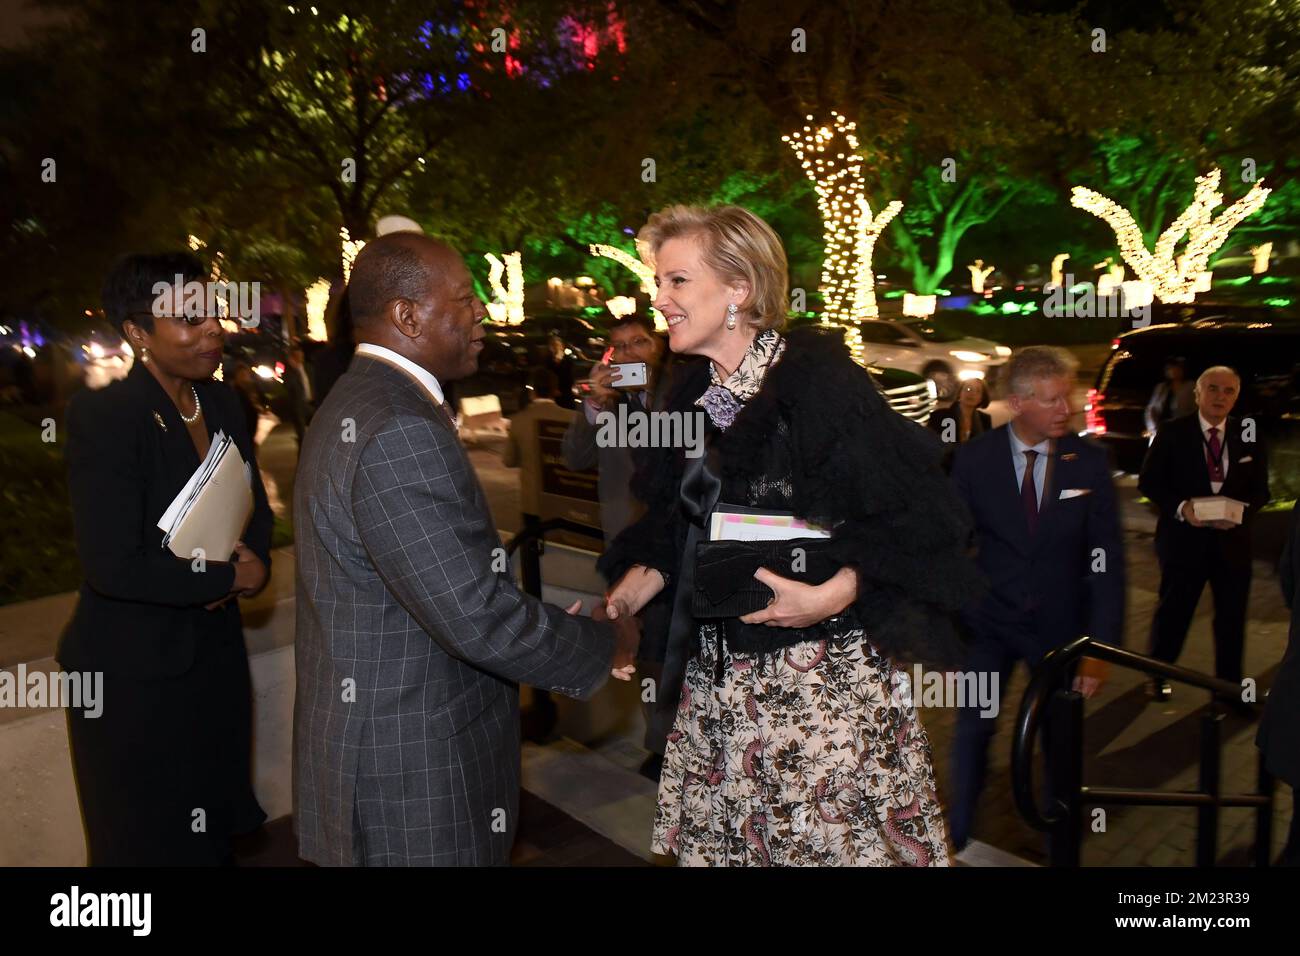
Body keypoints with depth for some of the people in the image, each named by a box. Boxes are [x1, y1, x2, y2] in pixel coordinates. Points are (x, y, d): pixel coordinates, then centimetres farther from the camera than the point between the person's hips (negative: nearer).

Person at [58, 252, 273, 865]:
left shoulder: (222, 402, 0)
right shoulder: (102, 417, -20)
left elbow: (254, 505, 11)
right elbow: (111, 567, -26)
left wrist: (254, 562, -10)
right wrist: (228, 577, -15)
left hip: (215, 651, 6)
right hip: (134, 672, -6)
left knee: (213, 831, 22)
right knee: (148, 841, 14)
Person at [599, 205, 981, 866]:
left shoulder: (817, 377, -14)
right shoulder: (690, 396, 7)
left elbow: (919, 515, -15)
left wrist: (830, 597, -25)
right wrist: (617, 604, 1)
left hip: (825, 670, -6)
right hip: (718, 679, 6)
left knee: (837, 838, 6)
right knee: (722, 838, 13)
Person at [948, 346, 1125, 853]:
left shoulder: (1088, 459, -8)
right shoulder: (975, 458, -10)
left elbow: (1106, 557, -8)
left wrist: (1101, 644, -12)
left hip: (1061, 624, 1)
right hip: (989, 620, -1)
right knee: (973, 731, 3)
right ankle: (958, 836, 26)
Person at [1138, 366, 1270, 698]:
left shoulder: (1249, 436, 3)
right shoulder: (1172, 433, -4)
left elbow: (1260, 490, 6)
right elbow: (1148, 481, -4)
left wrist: (1240, 512, -14)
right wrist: (1180, 507, -19)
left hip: (1232, 539, 3)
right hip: (1184, 537, -2)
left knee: (1232, 616, 11)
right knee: (1173, 610, 9)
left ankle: (1229, 684, 28)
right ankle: (1158, 677, 28)